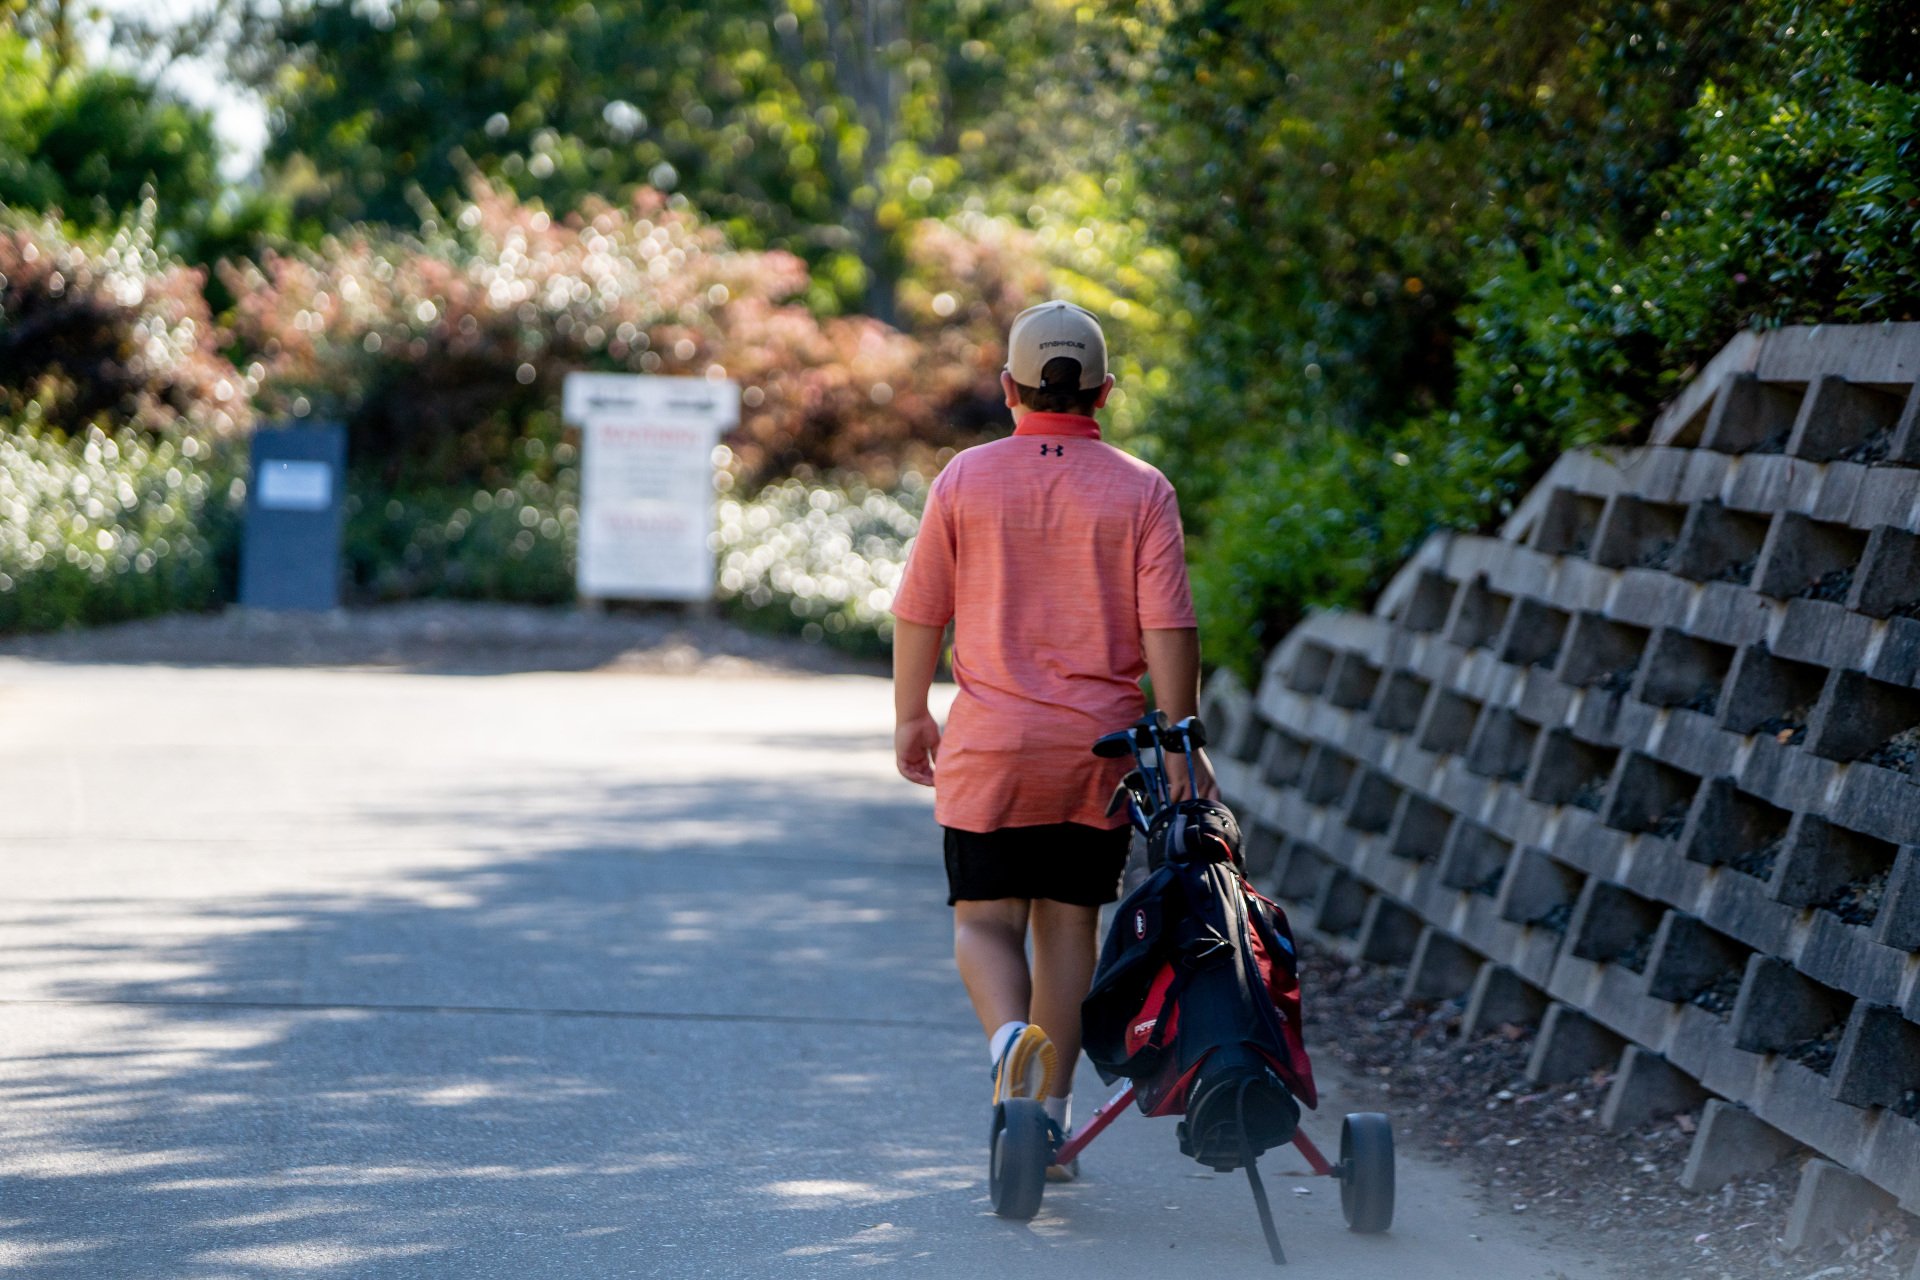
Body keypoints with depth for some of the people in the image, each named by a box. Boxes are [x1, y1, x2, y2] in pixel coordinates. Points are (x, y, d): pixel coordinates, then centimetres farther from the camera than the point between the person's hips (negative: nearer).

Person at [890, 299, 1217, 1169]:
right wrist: (1180, 745, -3)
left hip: (989, 743, -1)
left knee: (985, 921, 6)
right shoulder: (1141, 492, -3)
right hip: (1100, 744, 1)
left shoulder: (966, 480, -1)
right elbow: (1169, 629, -8)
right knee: (1068, 923, 11)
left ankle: (1010, 1035, -24)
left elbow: (918, 615, 2)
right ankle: (1050, 1112, 13)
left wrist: (911, 717, 14)